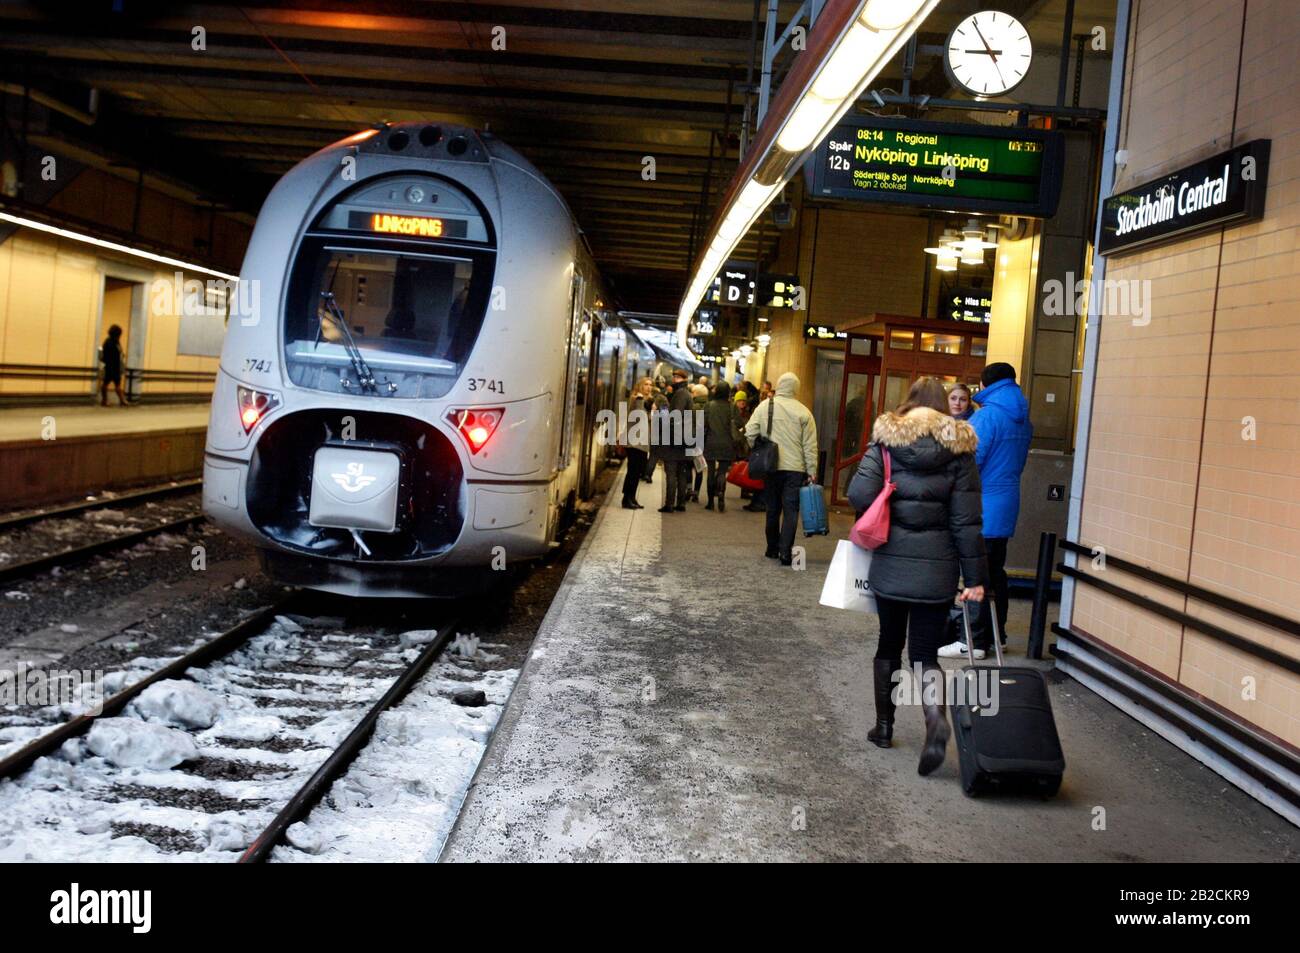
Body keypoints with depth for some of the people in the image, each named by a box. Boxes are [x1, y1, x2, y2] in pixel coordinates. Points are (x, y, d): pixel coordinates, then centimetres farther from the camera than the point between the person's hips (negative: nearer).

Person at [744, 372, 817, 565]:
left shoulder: (764, 406, -1)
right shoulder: (803, 412, -4)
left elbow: (750, 433, -3)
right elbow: (810, 446, -3)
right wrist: (811, 472, 2)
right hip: (795, 468, -2)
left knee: (773, 508, 14)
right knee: (791, 510, 0)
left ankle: (772, 548, 23)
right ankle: (785, 552, -7)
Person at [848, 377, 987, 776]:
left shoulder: (885, 438, 0)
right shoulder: (958, 447, 1)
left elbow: (860, 495, -13)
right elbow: (966, 520, -2)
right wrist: (974, 576, 1)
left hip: (889, 564, 0)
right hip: (936, 569, 0)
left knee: (889, 644, 17)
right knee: (925, 653, 5)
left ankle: (884, 726, 26)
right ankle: (935, 718, -20)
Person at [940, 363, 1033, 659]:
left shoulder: (986, 416, -15)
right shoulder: (1022, 420, 12)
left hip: (983, 507, -8)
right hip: (1007, 504, 8)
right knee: (996, 572, 16)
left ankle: (976, 642, 0)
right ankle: (996, 635, 23)